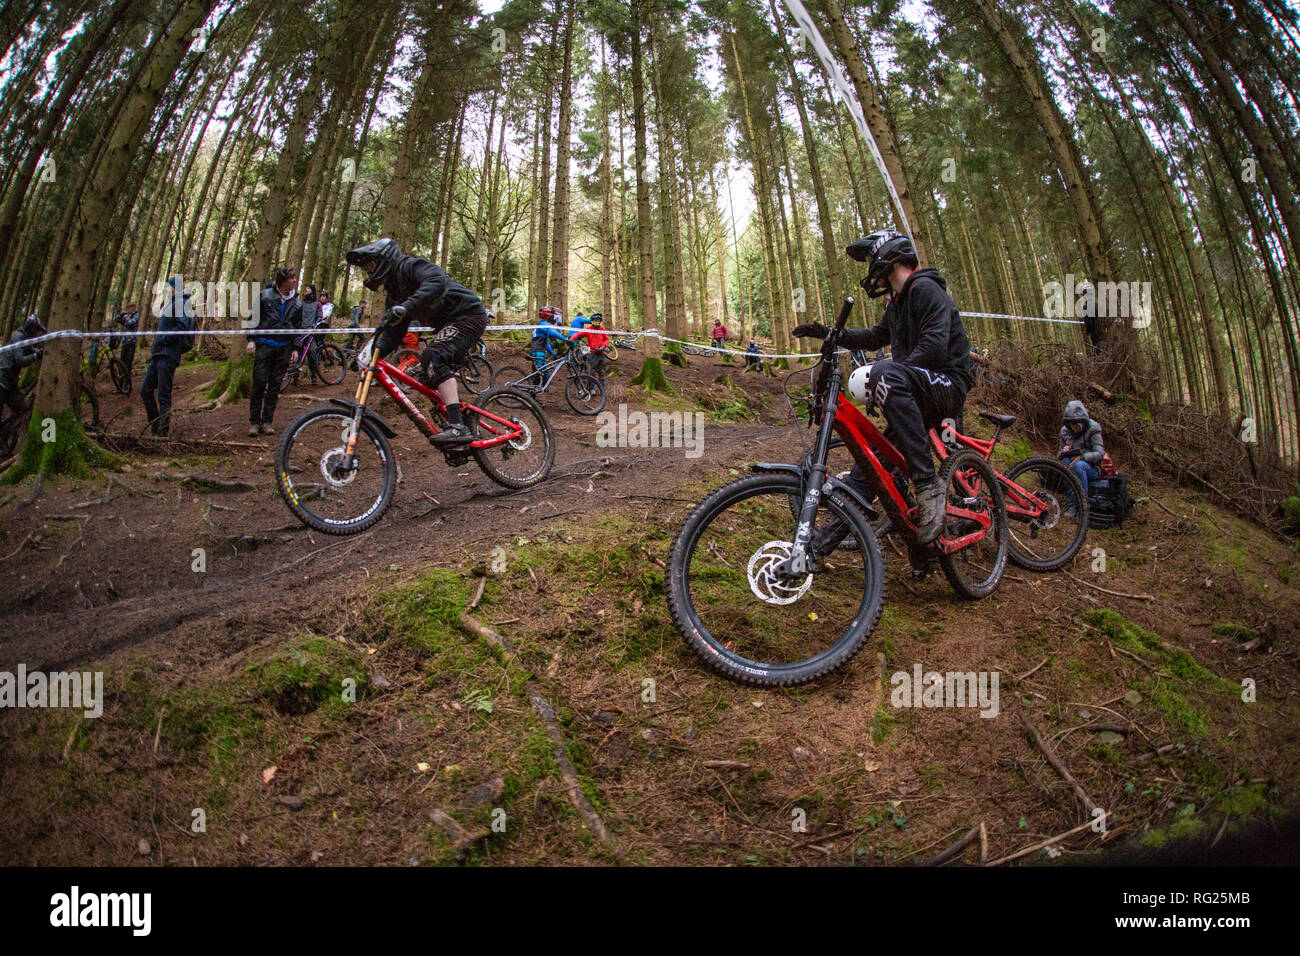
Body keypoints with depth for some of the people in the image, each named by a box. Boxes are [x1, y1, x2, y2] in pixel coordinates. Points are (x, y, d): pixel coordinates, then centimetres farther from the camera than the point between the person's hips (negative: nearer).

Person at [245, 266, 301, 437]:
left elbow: (298, 327, 17)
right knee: (259, 384, -6)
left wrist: (295, 349, 10)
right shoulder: (265, 295, 1)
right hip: (264, 345, -3)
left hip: (283, 348, 3)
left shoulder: (296, 303, 10)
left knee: (275, 386, 4)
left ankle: (267, 421, 12)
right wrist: (251, 339, -2)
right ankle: (254, 421, 3)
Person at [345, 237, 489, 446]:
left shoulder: (409, 266, -11)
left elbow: (438, 281, -32)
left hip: (469, 315, -11)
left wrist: (406, 306, -41)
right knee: (432, 374, 10)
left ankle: (458, 427, -37)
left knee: (432, 357, -28)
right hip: (448, 323, 11)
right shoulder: (394, 294, 17)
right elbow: (391, 334, 14)